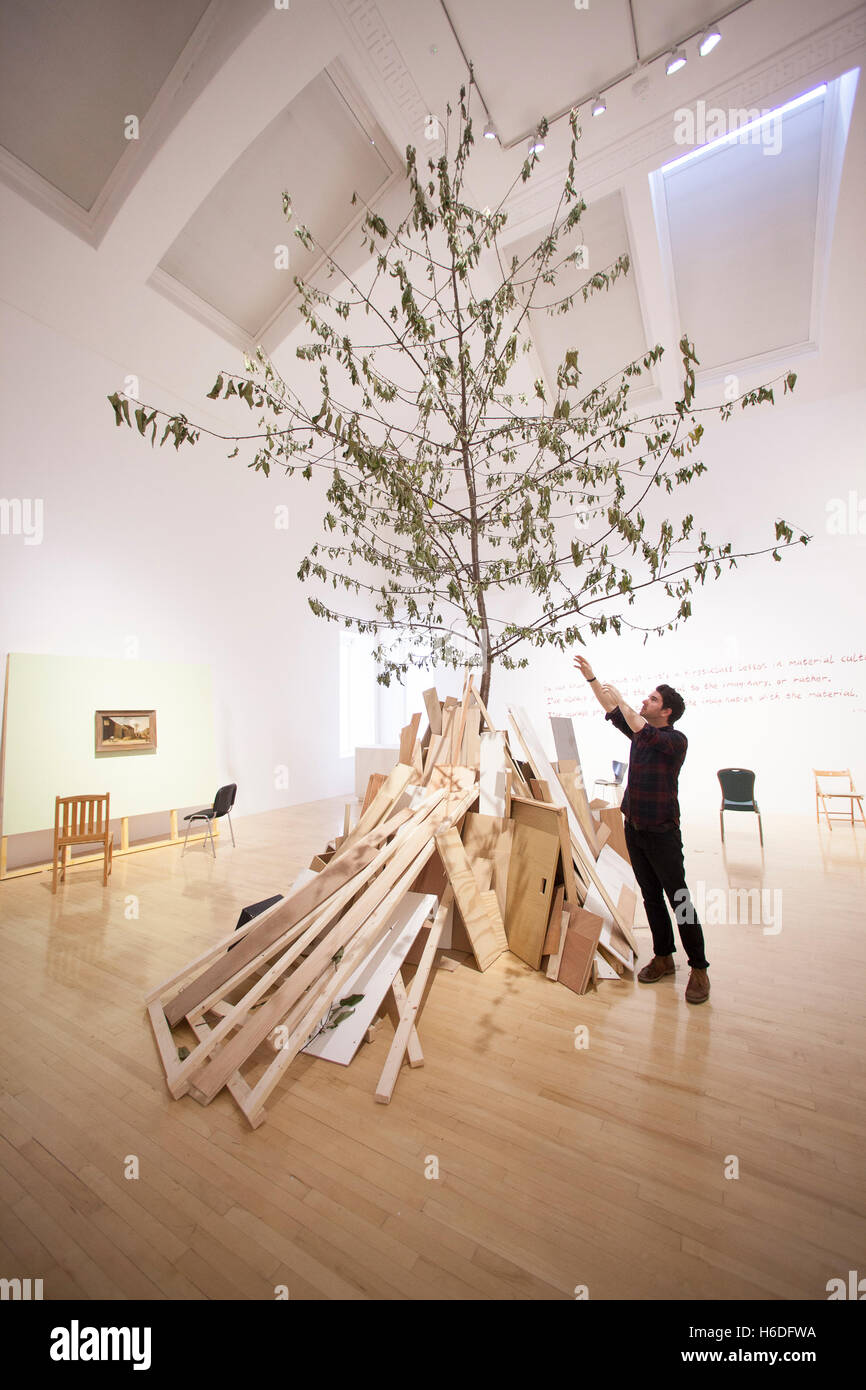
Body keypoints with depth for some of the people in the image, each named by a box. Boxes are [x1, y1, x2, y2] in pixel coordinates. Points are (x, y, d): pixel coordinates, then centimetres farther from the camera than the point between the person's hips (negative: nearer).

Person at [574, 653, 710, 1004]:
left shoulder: (676, 740, -12)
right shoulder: (640, 733, 10)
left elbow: (643, 733, -31)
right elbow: (612, 713, 15)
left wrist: (621, 699, -21)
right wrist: (591, 678, 14)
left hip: (662, 831, -7)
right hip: (634, 827, 7)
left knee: (678, 899, 0)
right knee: (651, 897, 15)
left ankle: (699, 969, 13)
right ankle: (663, 957, 28)